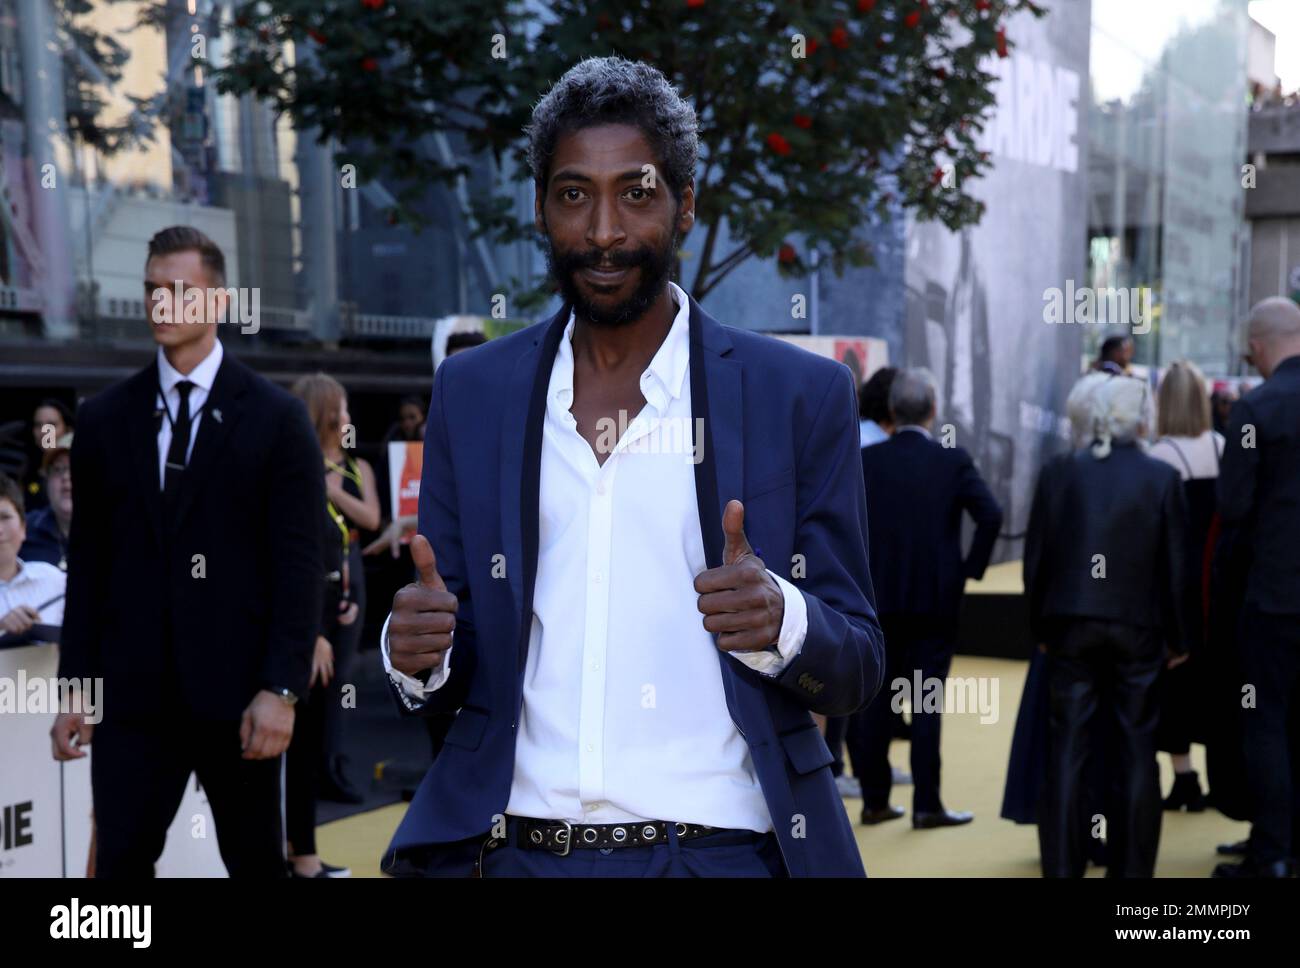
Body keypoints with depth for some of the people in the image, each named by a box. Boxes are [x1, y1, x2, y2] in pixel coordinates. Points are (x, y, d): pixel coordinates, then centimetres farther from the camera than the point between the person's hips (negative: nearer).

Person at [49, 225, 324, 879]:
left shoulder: (276, 419, -2)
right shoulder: (104, 418, 8)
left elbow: (298, 564, -6)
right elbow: (87, 563, 9)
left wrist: (281, 688, -12)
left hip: (236, 690, -2)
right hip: (133, 692, 2)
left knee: (256, 862, 10)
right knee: (119, 863, 1)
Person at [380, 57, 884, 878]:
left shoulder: (801, 395, -3)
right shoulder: (472, 393, 5)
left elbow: (855, 669, -1)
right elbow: (449, 677, 9)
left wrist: (781, 620, -22)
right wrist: (419, 655, -14)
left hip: (722, 849, -2)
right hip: (517, 847, 2)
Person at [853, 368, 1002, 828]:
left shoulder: (866, 460, -2)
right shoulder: (953, 461, -5)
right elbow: (990, 515, -15)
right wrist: (972, 566, -2)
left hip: (878, 596, 2)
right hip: (936, 597, -1)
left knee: (875, 698, 10)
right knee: (926, 701, 3)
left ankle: (875, 799, 15)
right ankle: (926, 804, 6)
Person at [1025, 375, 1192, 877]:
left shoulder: (1058, 473, -2)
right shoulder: (1162, 478, -5)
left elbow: (1035, 559, 0)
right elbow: (1175, 567, -2)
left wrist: (1041, 627, 11)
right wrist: (1177, 638, 7)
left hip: (1071, 628, 1)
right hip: (1137, 628, -1)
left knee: (1067, 748, 6)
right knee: (1136, 751, 7)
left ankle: (1061, 865, 7)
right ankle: (1132, 866, 10)